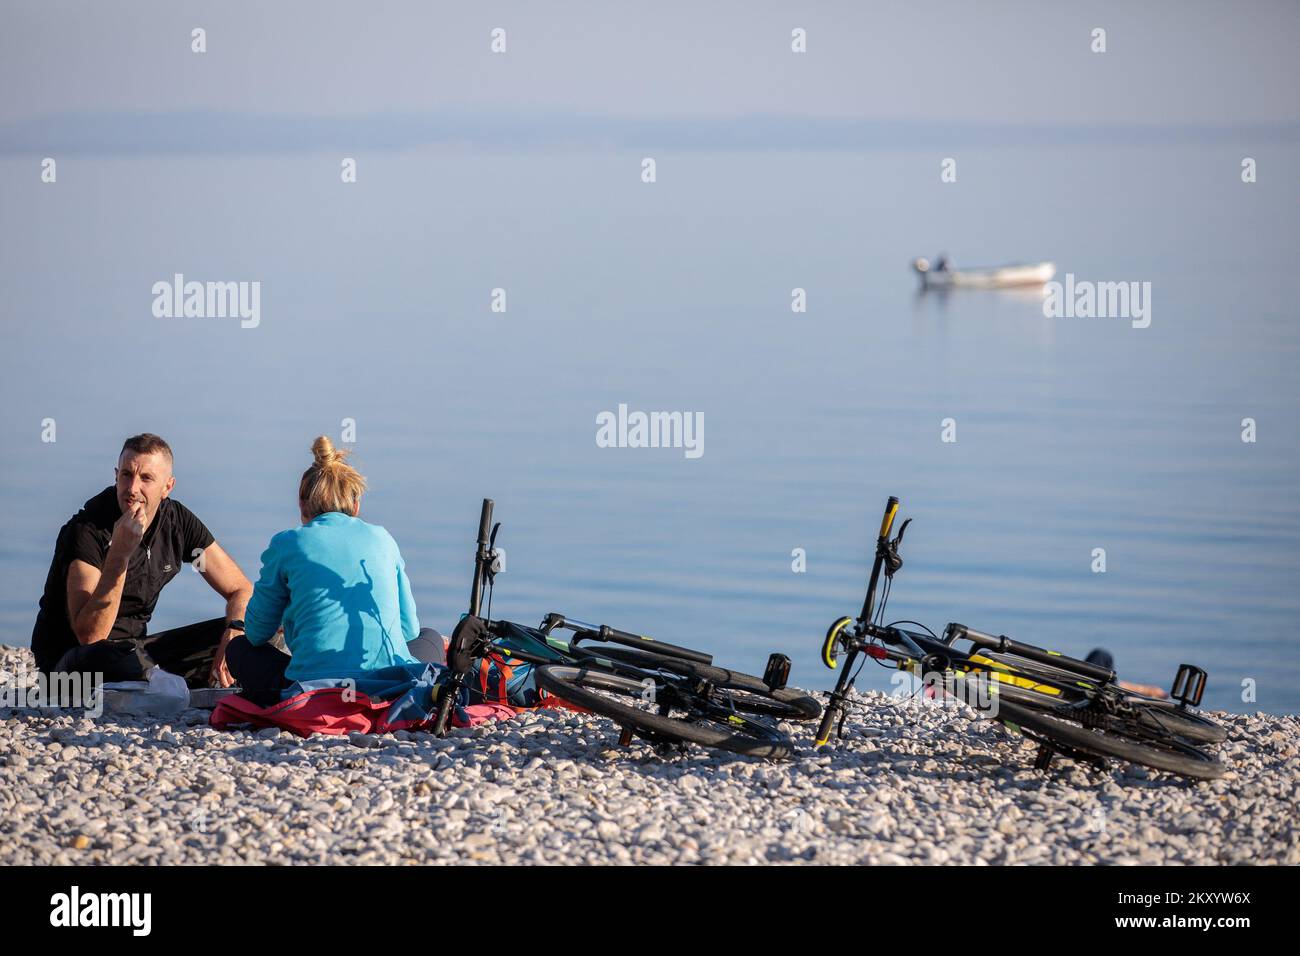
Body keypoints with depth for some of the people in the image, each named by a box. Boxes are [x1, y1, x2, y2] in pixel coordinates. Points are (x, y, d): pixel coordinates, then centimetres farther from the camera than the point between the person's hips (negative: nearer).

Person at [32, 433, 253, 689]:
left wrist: (235, 633, -20)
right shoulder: (87, 531, -20)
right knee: (129, 663, -40)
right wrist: (120, 553, -37)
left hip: (134, 647, 6)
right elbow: (89, 635, -29)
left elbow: (241, 590, 3)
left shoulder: (177, 521, -2)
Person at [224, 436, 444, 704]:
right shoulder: (381, 538, 16)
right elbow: (409, 629, 20)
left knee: (239, 648, 28)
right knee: (431, 639, 35)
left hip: (314, 688, -1)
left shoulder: (287, 543, 9)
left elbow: (256, 632, 17)